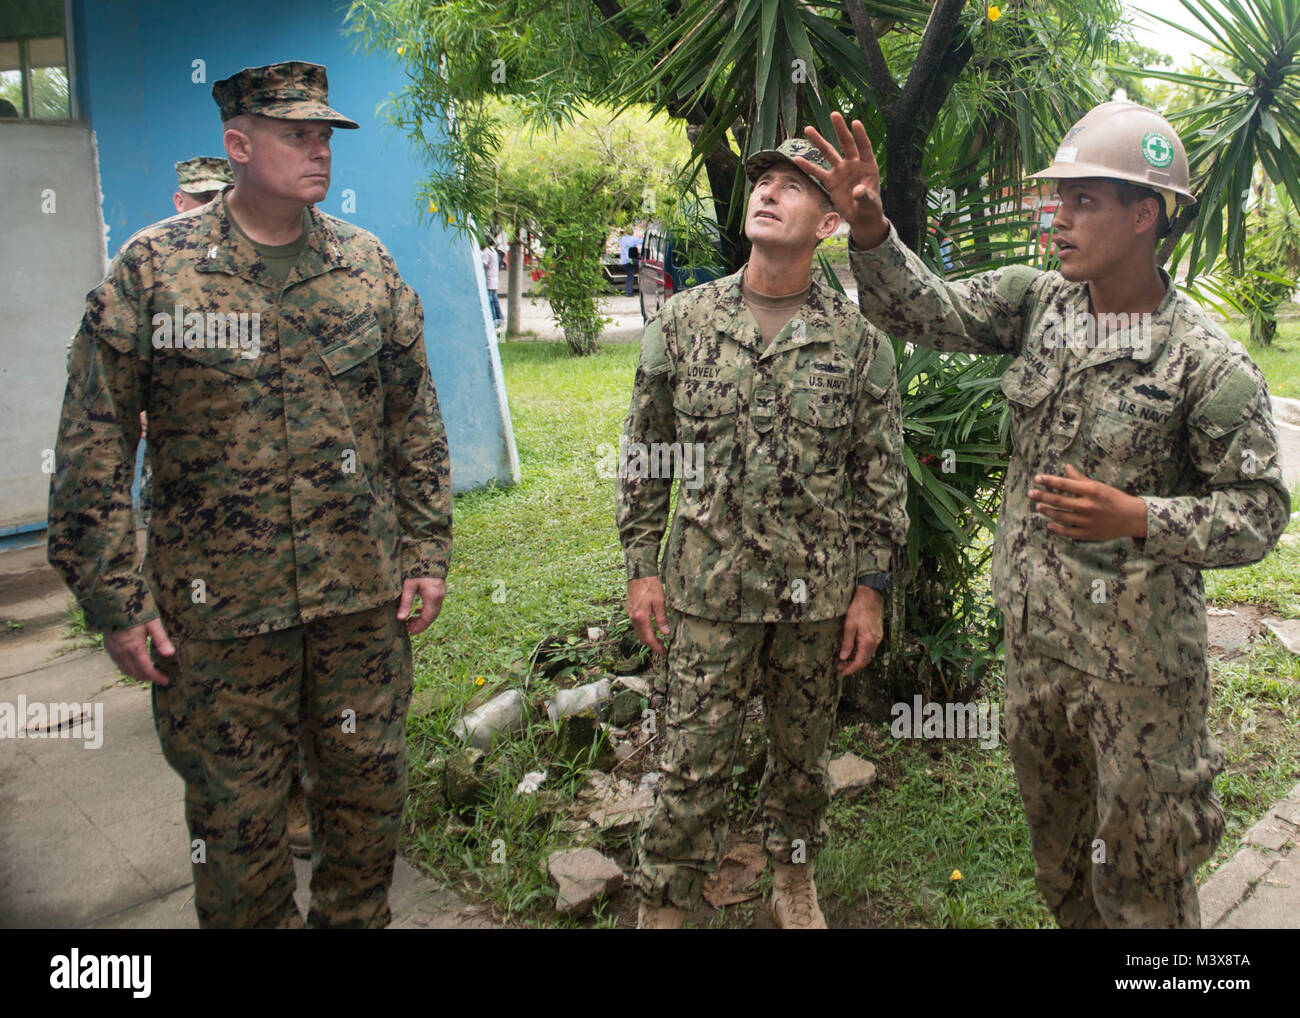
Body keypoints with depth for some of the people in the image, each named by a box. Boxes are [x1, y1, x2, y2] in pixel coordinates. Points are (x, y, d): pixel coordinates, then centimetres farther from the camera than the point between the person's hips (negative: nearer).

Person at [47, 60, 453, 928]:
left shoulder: (369, 265, 5)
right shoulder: (152, 268, -3)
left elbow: (416, 422, 9)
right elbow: (93, 446, -4)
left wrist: (427, 551, 3)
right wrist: (114, 600, -7)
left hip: (365, 596, 3)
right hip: (218, 605, -2)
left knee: (370, 793, 15)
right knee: (236, 813, 11)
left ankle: (357, 918, 38)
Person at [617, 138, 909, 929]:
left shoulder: (859, 339, -1)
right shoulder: (684, 321, 1)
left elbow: (882, 473, 2)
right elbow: (644, 455, 6)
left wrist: (870, 588, -1)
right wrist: (643, 566, 2)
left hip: (819, 593, 1)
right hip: (711, 587, 0)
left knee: (805, 753, 16)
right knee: (694, 761, 4)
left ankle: (796, 881, 40)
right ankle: (663, 906, 22)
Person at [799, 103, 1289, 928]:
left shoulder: (1210, 364, -16)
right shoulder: (1035, 302, 0)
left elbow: (1259, 511, -13)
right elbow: (924, 310, -6)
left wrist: (1138, 518, -29)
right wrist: (869, 228, -22)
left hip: (1138, 658, -5)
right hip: (1033, 636, 5)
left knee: (1142, 864, 12)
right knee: (1057, 846, 24)